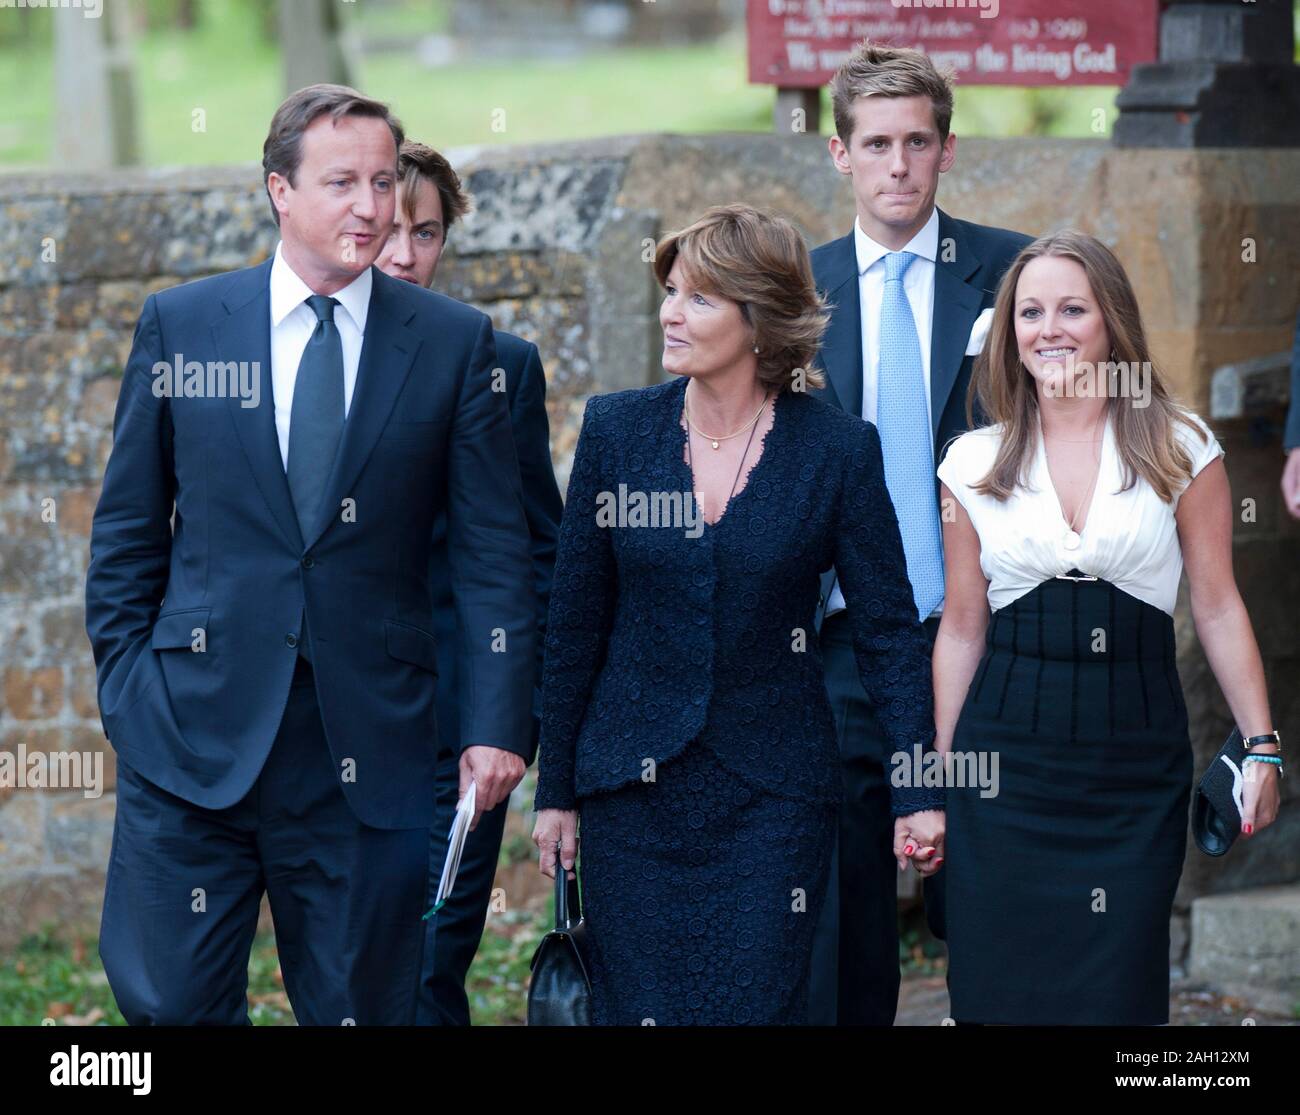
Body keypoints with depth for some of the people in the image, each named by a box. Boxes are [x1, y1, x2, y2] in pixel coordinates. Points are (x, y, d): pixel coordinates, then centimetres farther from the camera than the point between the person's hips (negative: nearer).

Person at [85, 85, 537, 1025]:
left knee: (362, 1006, 7)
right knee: (169, 1002, -1)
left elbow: (495, 553, 2)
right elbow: (128, 534, 10)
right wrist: (125, 695, 4)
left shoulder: (455, 342, 3)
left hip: (369, 744, 0)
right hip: (195, 729, 0)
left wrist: (497, 725, -6)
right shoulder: (179, 324, 4)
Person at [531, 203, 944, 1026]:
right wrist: (556, 789, 5)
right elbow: (576, 621, 5)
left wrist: (920, 793, -9)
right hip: (633, 789, 2)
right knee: (638, 1003, 3)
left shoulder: (839, 450, -5)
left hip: (772, 795, -2)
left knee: (758, 1005, -3)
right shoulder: (617, 430, 0)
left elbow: (889, 629, -2)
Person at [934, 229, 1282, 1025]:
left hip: (1138, 754, -1)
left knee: (1120, 991, 0)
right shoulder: (976, 465, 5)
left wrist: (1261, 746, -5)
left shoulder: (1180, 449, 2)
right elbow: (962, 629, 10)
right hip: (1007, 751, 1)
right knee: (1002, 988, 1)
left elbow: (1218, 608, 2)